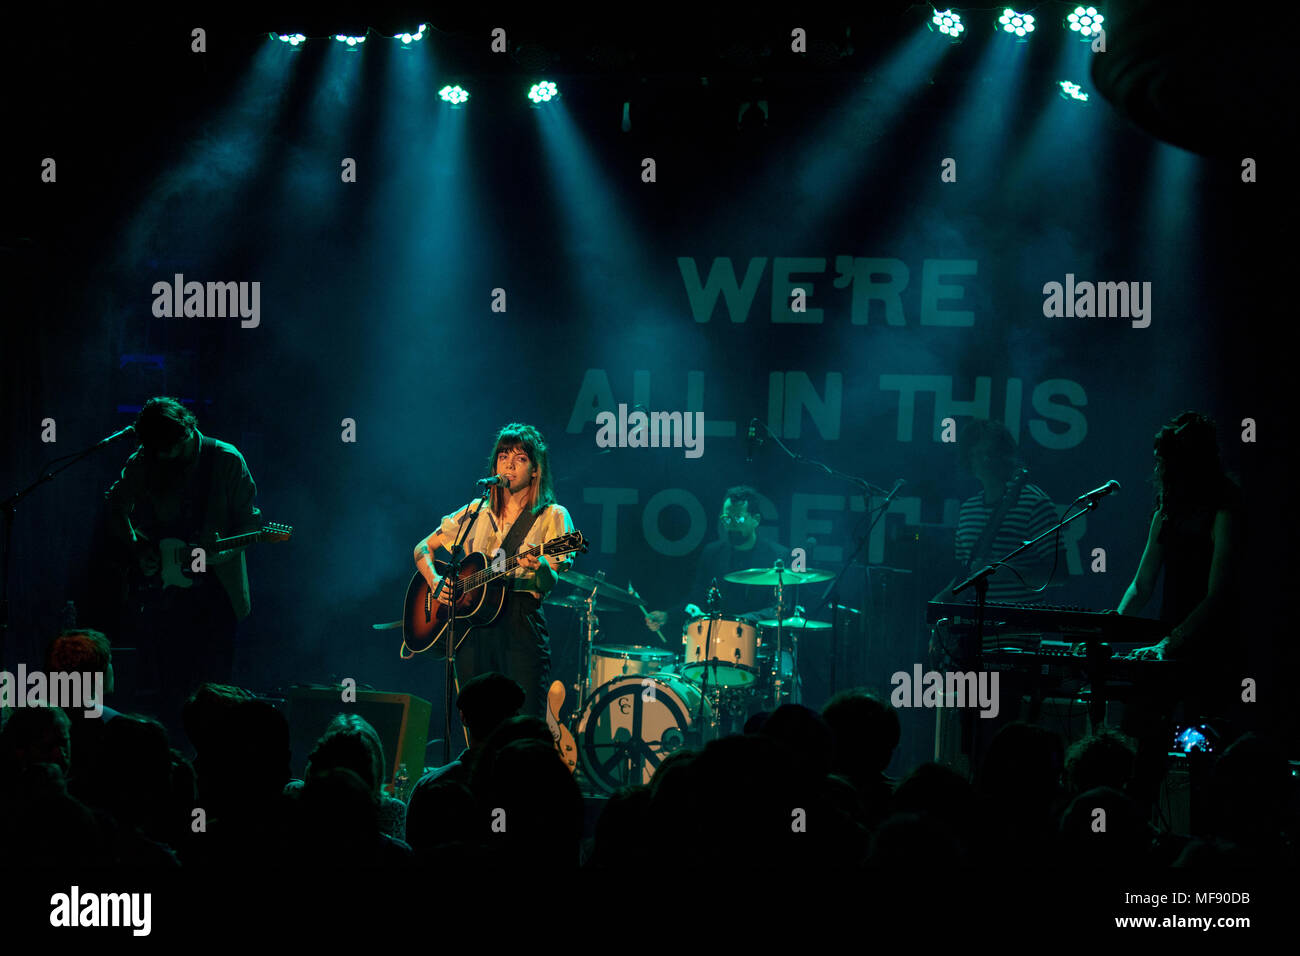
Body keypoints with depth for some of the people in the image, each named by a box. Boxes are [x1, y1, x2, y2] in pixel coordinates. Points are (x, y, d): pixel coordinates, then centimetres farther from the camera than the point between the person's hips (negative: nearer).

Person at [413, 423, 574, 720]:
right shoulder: (477, 512, 15)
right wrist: (435, 581, 1)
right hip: (472, 628, 4)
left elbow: (549, 583, -7)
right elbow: (423, 548, 20)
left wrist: (541, 566, -29)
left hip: (521, 625, -4)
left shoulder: (552, 517, 4)